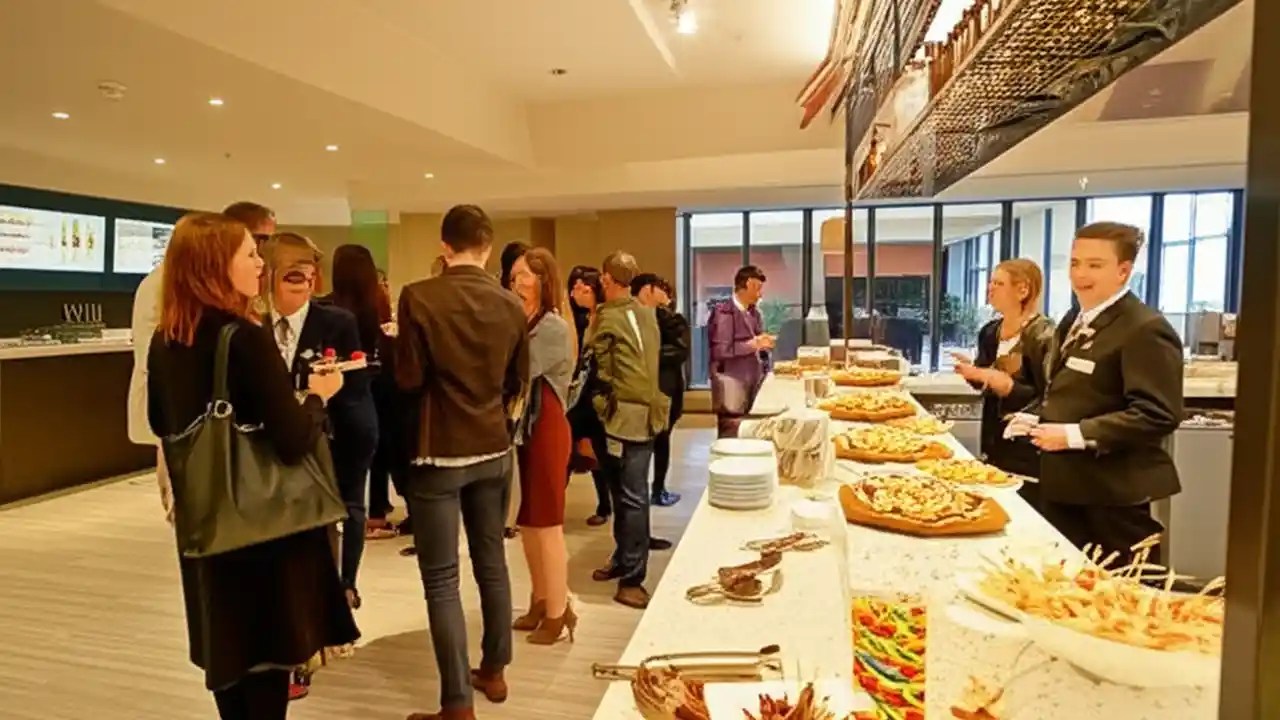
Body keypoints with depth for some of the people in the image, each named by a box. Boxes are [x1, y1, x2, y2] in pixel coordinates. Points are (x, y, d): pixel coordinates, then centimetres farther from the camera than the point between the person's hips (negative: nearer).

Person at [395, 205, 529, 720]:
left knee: (441, 580, 4)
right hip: (493, 449, 5)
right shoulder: (511, 305, -1)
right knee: (491, 562, 17)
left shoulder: (419, 297, -14)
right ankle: (494, 671, 32)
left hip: (438, 451, -4)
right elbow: (518, 383, 7)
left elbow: (408, 379, -12)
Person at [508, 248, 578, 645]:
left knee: (546, 523, 0)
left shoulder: (553, 328, -13)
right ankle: (541, 602, 28)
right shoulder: (525, 323, 12)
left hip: (546, 428, -8)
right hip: (526, 427, 8)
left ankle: (557, 613, 14)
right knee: (527, 522, 14)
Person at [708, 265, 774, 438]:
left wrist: (764, 344, -1)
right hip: (732, 389, -7)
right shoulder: (724, 312, -9)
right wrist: (753, 344, -15)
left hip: (752, 384, 7)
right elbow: (720, 351, -17)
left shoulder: (753, 313, 15)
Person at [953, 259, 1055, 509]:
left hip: (1027, 450, -7)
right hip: (994, 441, 7)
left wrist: (1009, 386, -28)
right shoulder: (990, 332, 6)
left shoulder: (1043, 336, -16)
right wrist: (973, 373, -5)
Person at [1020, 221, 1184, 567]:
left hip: (1111, 491, -9)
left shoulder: (1145, 329, -18)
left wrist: (1075, 435, -26)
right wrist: (1036, 418, 4)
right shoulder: (1074, 321, 13)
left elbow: (1158, 415, -25)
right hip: (1066, 481, 9)